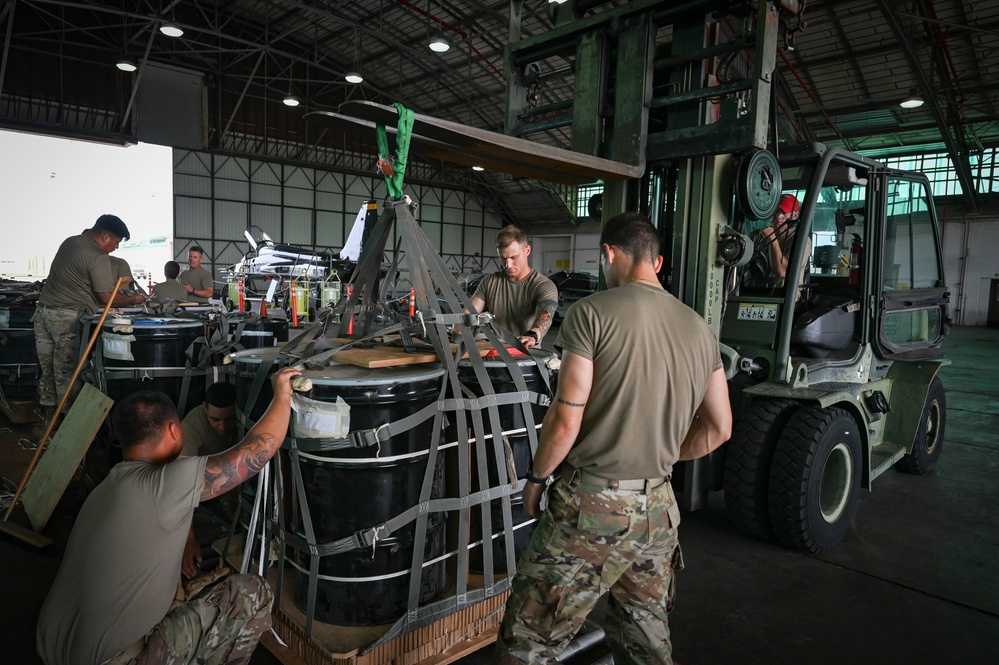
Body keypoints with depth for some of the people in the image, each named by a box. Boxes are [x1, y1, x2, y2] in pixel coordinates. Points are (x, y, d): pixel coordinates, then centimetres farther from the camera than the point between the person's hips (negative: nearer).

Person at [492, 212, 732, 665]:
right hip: (657, 510, 7)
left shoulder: (592, 312, -11)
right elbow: (719, 428, 11)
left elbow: (566, 420, -14)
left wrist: (536, 478, 1)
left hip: (591, 506, -6)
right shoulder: (699, 329, 7)